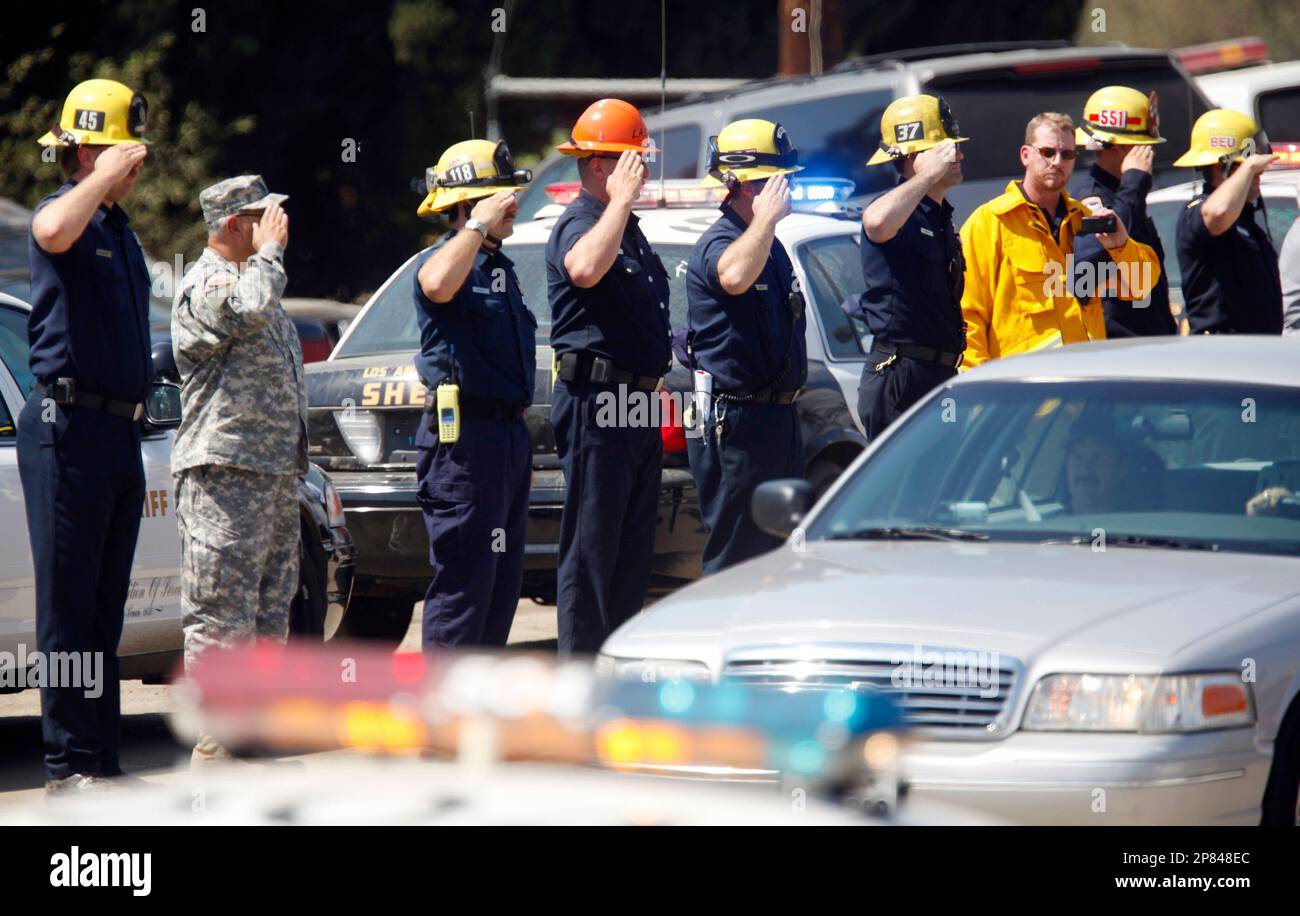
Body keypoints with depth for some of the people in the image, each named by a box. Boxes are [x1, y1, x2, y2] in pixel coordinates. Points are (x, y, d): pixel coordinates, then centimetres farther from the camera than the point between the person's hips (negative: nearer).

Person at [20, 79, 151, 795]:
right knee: (69, 606, -7)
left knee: (104, 609, 10)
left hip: (119, 432, 9)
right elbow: (54, 233, -36)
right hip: (67, 424, -9)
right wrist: (104, 175, -22)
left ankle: (100, 760, 13)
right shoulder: (66, 212, -7)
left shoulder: (121, 231, 20)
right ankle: (70, 763, -7)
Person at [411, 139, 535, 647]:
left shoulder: (501, 267, 19)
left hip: (508, 430, 9)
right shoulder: (443, 259, -10)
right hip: (462, 434, -9)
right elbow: (438, 286, -37)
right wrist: (479, 224, -24)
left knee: (503, 578, 12)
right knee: (463, 577, -11)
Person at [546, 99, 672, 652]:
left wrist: (654, 377, 25)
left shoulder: (628, 229, 20)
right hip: (596, 403, -10)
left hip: (636, 404, 10)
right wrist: (621, 200, -27)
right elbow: (585, 269, -36)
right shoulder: (579, 223, -11)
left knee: (633, 549, 13)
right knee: (591, 547, -8)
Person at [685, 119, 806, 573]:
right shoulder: (717, 244, -14)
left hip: (778, 417, 9)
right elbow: (735, 277, -40)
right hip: (735, 422, -9)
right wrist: (767, 216, -29)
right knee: (734, 560, -8)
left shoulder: (770, 246, 17)